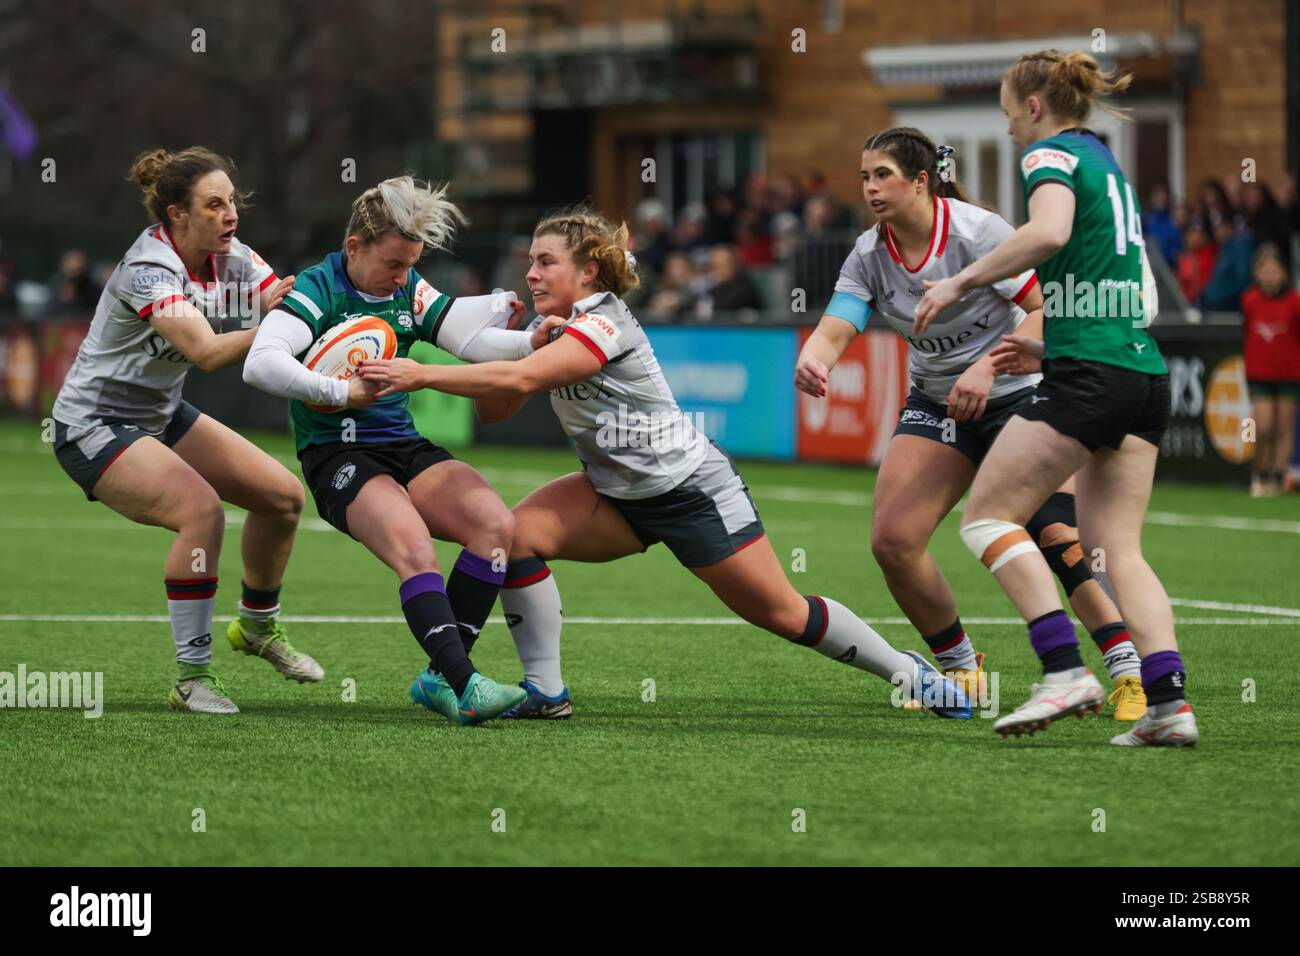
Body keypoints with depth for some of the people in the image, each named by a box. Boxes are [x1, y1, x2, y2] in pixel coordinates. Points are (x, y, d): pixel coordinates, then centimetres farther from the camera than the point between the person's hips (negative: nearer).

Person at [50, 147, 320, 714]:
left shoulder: (229, 258, -4)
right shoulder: (149, 268, -27)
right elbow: (206, 353, -40)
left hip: (161, 414, 9)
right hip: (93, 427, -9)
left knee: (283, 496, 4)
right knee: (202, 508, -29)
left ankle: (257, 626, 29)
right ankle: (192, 678, -21)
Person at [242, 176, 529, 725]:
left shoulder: (408, 289, 11)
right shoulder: (318, 290, -10)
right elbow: (260, 364, -24)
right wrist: (343, 393, -27)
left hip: (405, 447, 7)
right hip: (337, 457, -7)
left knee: (495, 524, -17)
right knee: (413, 547, -32)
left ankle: (441, 679, -12)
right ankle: (464, 686, -40)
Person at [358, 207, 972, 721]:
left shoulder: (604, 325, -25)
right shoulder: (549, 327, 2)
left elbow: (516, 380, -38)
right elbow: (494, 409, -4)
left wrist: (421, 375, -37)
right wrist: (532, 343, -17)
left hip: (691, 488, -7)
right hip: (617, 494, 8)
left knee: (782, 614, -3)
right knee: (517, 532, -16)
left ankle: (906, 671, 19)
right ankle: (545, 691, -11)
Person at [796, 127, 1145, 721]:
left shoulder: (977, 231, -19)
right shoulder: (869, 256, -4)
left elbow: (1047, 311, -18)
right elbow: (834, 330, -16)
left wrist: (987, 368, -30)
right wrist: (813, 360, -40)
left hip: (1018, 390, -5)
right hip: (937, 403, 5)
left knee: (1058, 538, -22)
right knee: (892, 541, -10)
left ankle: (1130, 677, -15)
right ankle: (960, 670, 10)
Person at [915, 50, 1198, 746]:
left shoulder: (1052, 153, -2)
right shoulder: (1107, 165, 24)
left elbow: (1050, 231, -25)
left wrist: (960, 283, -17)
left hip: (1087, 375, -9)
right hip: (1144, 372, 9)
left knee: (987, 516, -2)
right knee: (1114, 547, 7)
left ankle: (1065, 670, -14)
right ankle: (1168, 699, -9)